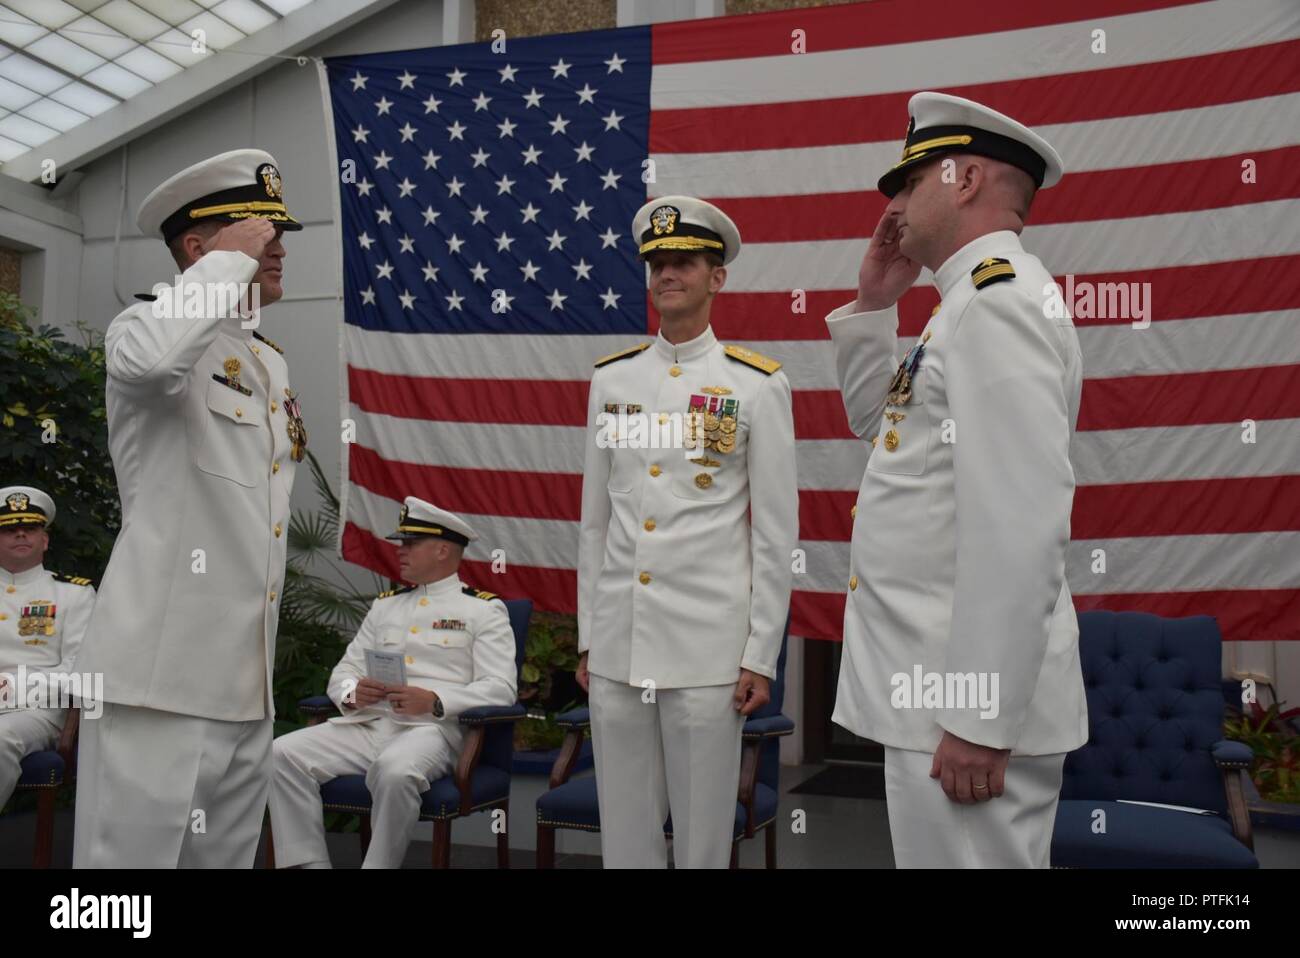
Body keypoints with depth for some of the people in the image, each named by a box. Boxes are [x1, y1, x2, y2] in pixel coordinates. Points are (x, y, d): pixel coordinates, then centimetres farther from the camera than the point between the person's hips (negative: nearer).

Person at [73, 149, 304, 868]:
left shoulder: (274, 362, 18)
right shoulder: (148, 327, -5)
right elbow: (151, 359, -32)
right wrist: (233, 260, -18)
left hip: (247, 690, 8)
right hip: (160, 678, -7)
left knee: (227, 857, 14)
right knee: (132, 853, -3)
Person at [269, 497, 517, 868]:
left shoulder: (484, 609, 4)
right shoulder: (384, 605, 22)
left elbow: (500, 688, -6)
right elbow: (343, 672, 19)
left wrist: (434, 702, -21)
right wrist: (353, 693, -7)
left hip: (432, 729, -5)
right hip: (367, 723, 6)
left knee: (395, 770, -38)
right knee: (282, 754, -16)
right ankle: (306, 863, -10)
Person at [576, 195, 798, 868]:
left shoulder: (757, 384, -3)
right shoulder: (611, 377, 8)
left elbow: (776, 533, -3)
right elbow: (595, 518, 11)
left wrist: (762, 655, -5)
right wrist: (587, 636, 11)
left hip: (707, 647, -3)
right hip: (615, 643, 4)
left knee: (702, 833, 7)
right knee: (623, 831, 13)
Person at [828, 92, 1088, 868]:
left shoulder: (999, 300, -16)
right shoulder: (980, 301, 16)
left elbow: (1021, 521, -24)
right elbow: (880, 422, 28)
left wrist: (981, 719, -24)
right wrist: (874, 305, 14)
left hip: (968, 698, -10)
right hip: (946, 684, 10)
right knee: (943, 849, 20)